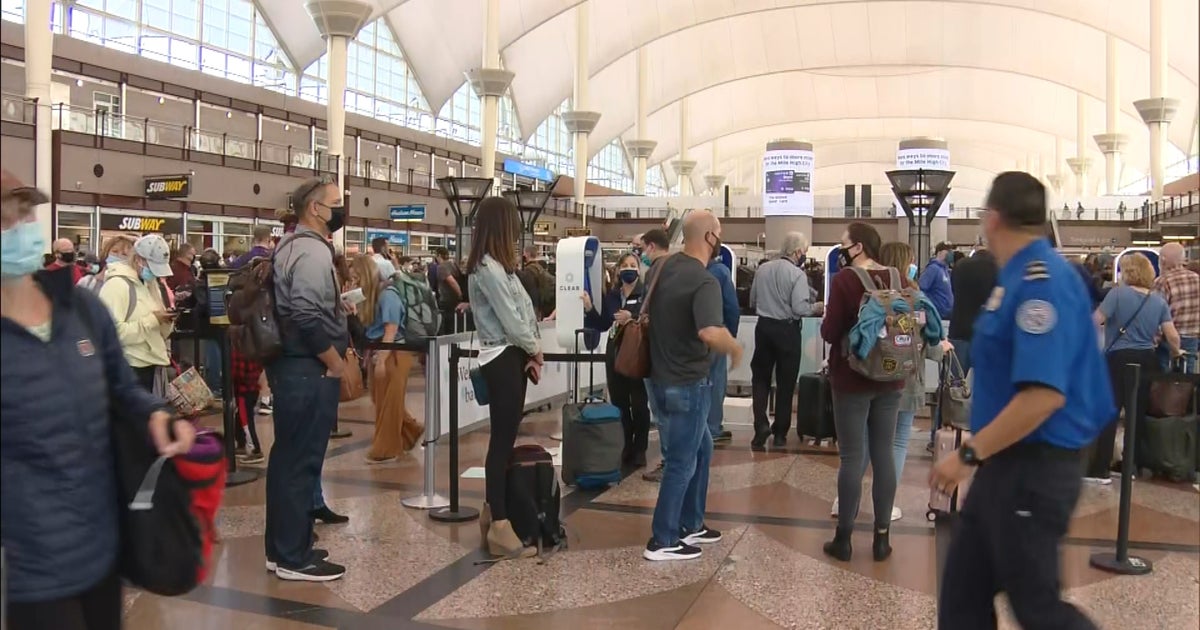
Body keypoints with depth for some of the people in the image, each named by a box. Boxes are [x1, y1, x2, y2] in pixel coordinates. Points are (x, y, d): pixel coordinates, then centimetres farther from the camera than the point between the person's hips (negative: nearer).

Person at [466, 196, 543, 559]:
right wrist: (535, 349, -1)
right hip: (503, 359, -10)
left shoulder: (498, 265, 15)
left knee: (504, 438, 14)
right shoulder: (489, 268, -16)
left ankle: (493, 510, 24)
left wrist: (530, 354, 2)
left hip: (511, 357, 10)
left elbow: (522, 310, 13)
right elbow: (512, 321, -17)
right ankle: (499, 528, -1)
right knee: (503, 440, -6)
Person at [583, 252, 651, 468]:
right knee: (619, 403, 10)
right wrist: (589, 309, -1)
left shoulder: (647, 292, -5)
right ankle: (624, 447, 22)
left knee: (639, 404, 0)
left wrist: (632, 318, -28)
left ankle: (639, 450, 11)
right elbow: (603, 325, 12)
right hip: (615, 354, 5)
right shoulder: (611, 295, 11)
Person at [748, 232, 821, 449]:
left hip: (764, 327, 4)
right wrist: (817, 308, 0)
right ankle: (780, 433, 14)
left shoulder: (762, 269, 3)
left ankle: (761, 425, -5)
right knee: (785, 382, 8)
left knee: (760, 378, 12)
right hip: (787, 330, -4)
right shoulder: (797, 274, -13)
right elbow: (800, 308, -19)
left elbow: (752, 302, 10)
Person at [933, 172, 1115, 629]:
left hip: (1032, 471, -9)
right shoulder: (1021, 276, 10)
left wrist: (969, 454, -23)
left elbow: (1044, 394, -29)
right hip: (1007, 465, 9)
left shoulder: (1041, 281, -20)